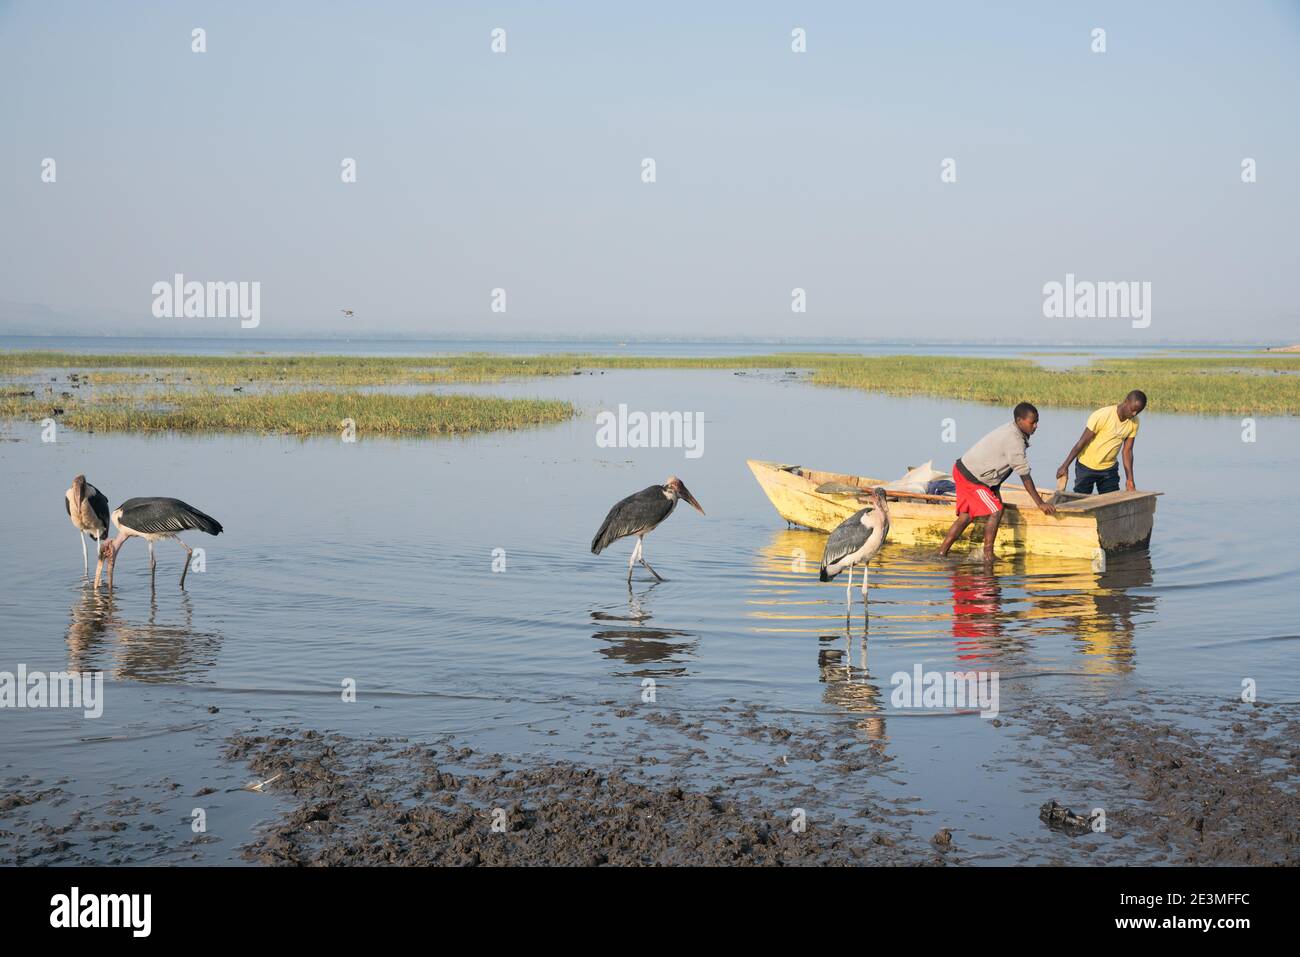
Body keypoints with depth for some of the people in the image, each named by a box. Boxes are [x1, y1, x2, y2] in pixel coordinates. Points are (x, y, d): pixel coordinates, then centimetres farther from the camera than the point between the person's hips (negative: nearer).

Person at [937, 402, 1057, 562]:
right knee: (996, 511, -10)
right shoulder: (1014, 440, -21)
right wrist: (1040, 503, -17)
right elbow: (1024, 475, -20)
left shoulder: (1009, 431, 10)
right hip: (971, 477, -10)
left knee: (966, 517, 12)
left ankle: (942, 553, 15)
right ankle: (988, 556, -7)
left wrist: (996, 493, 17)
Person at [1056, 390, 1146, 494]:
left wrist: (1130, 480, -6)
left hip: (1109, 468, 5)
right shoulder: (1102, 415, -23)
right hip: (1086, 466, -4)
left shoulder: (1134, 422, -7)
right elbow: (1082, 442, -18)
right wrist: (1065, 466, -14)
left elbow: (1127, 451, -1)